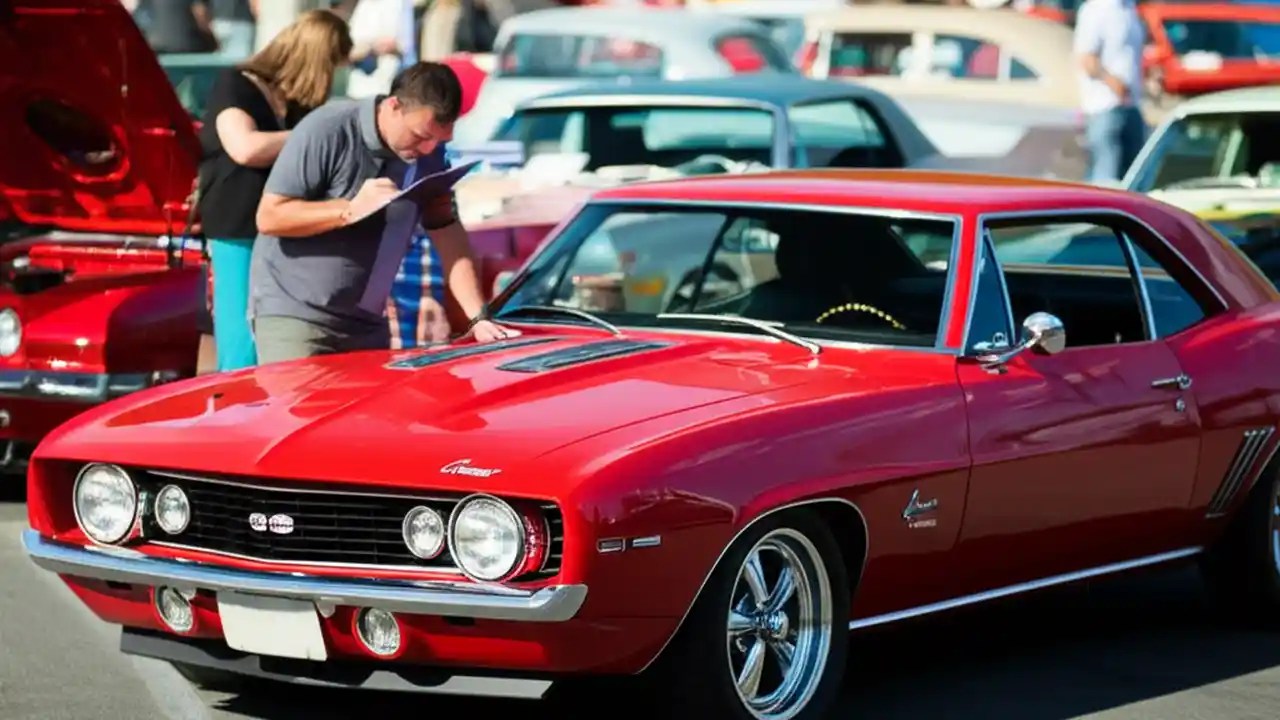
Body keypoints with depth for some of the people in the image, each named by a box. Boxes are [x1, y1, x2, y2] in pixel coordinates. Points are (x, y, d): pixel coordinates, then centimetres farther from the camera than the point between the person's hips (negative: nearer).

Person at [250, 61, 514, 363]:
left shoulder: (429, 154, 2)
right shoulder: (326, 131, -16)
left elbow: (449, 236, 5)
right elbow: (269, 217, -16)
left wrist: (478, 317, -5)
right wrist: (351, 210, -25)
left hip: (365, 324, 6)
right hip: (292, 314, -6)